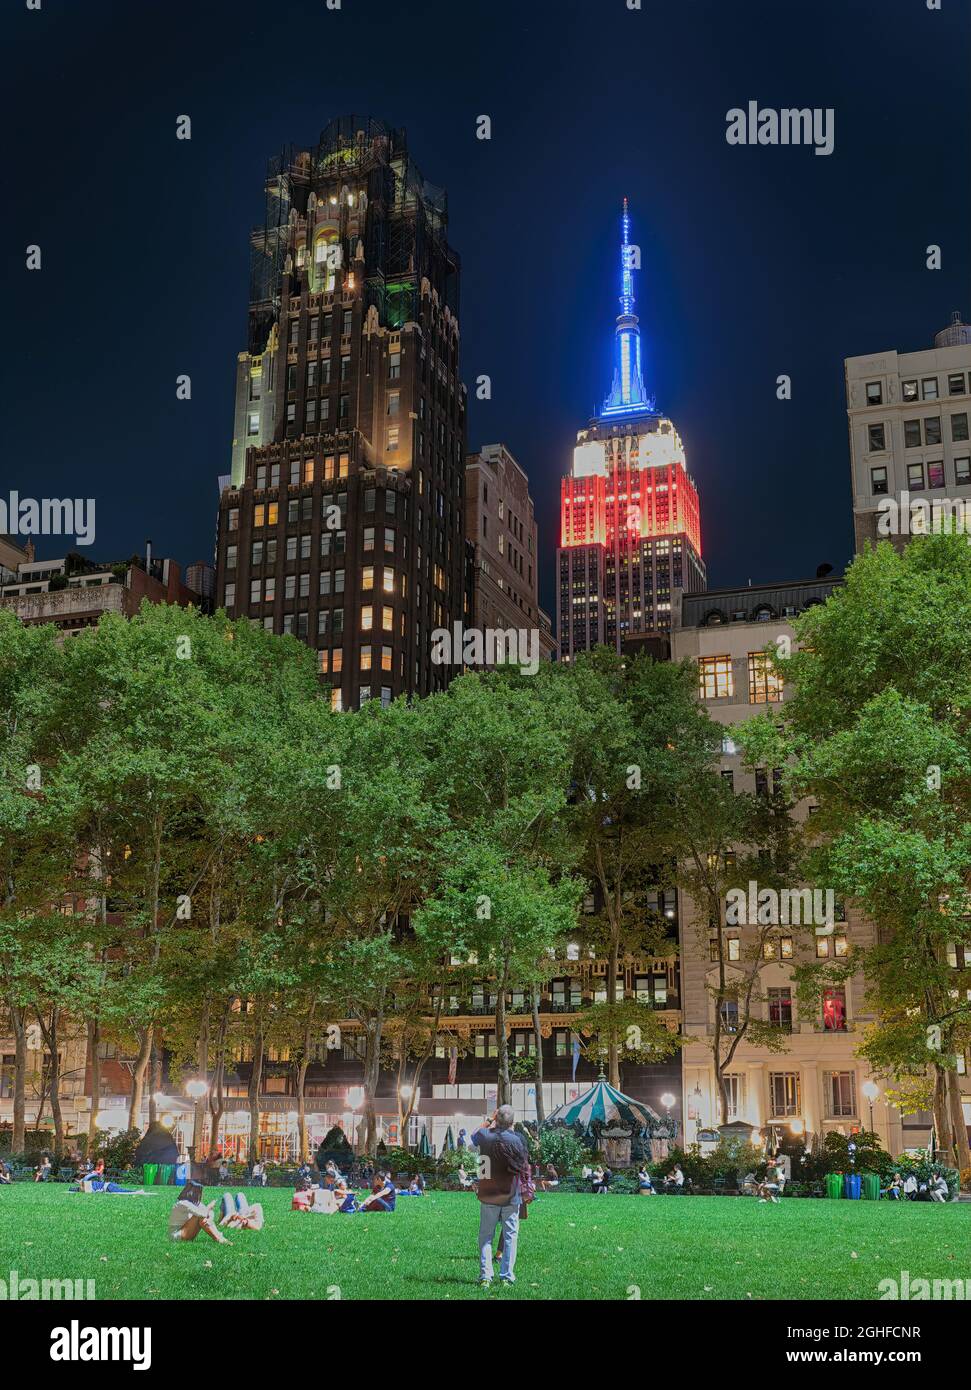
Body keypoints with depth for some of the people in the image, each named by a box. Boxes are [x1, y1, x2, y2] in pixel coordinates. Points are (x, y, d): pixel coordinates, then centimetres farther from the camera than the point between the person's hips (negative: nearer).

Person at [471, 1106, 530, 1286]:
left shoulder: (484, 1136, -8)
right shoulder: (518, 1139, -14)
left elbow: (474, 1135, 18)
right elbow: (524, 1168, -6)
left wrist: (490, 1120, 22)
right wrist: (527, 1187, 9)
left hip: (488, 1196, 2)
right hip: (511, 1196, -2)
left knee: (485, 1236, 10)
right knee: (510, 1236, 8)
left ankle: (485, 1276, 7)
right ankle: (506, 1276, 8)